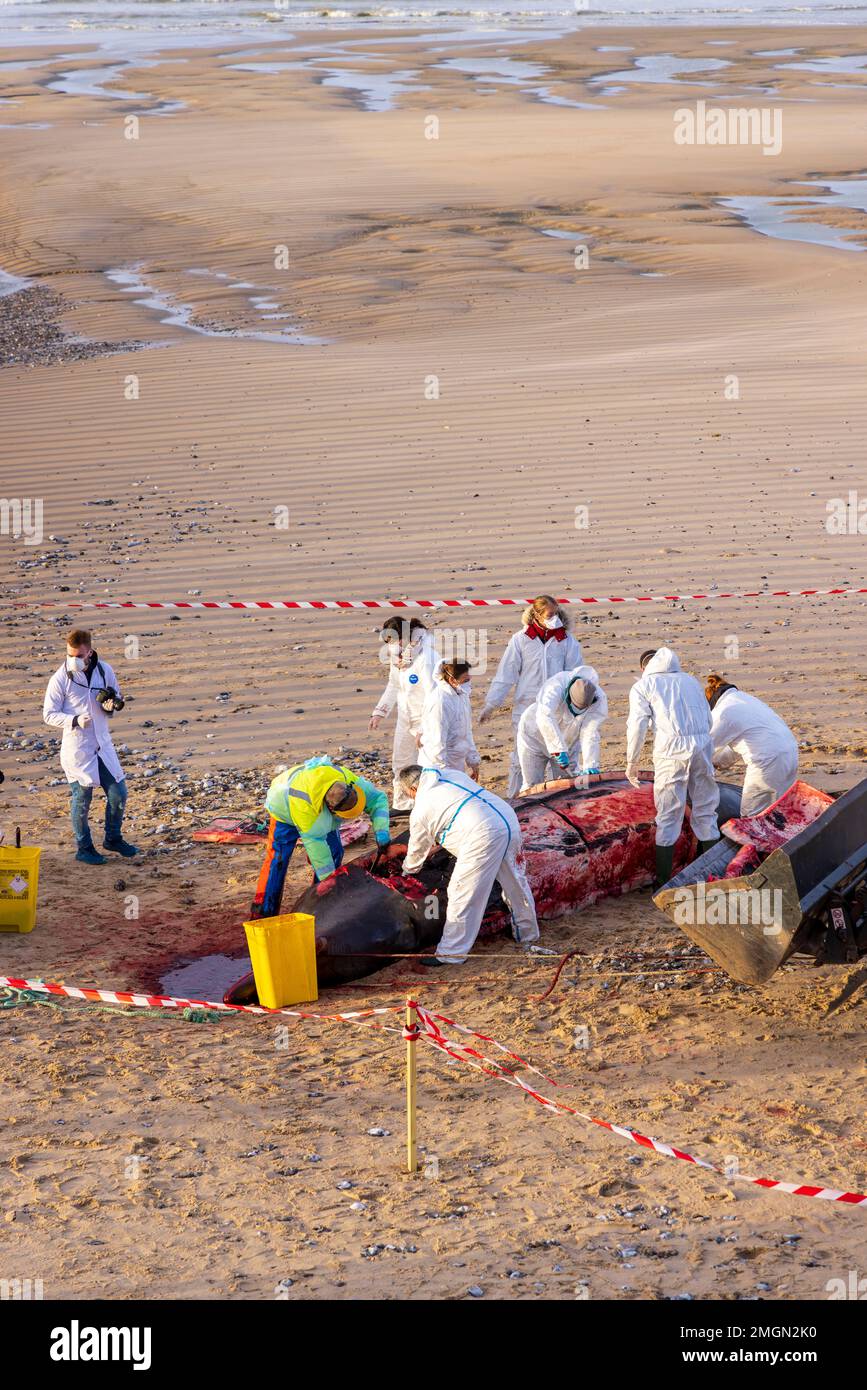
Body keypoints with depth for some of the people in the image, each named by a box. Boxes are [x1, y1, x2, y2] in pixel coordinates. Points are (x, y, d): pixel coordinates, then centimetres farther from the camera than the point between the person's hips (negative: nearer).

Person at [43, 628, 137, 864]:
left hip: (103, 744, 4)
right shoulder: (60, 678, -11)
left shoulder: (104, 671, 0)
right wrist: (75, 720, -23)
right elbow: (49, 715, -7)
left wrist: (112, 704, -10)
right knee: (81, 800, 4)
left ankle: (113, 838, 29)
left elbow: (117, 700, 14)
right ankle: (84, 849, 19)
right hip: (77, 748, -4)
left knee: (118, 794, 8)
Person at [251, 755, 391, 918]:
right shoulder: (302, 800, -47)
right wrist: (328, 878, -35)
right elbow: (313, 840, -40)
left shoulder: (348, 779, -34)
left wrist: (381, 833, -32)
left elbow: (377, 798, -20)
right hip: (285, 809, -6)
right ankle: (263, 912, -17)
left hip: (322, 815, 6)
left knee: (334, 852, -7)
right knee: (278, 858, -16)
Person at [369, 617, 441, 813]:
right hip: (405, 716, 9)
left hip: (426, 717, -9)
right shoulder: (397, 654, 0)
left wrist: (423, 729, -27)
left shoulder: (425, 657, -26)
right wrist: (379, 713, 10)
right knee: (400, 761, 18)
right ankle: (402, 804, 35)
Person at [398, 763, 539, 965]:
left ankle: (451, 954, 6)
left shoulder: (420, 810, 6)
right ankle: (528, 935, 42)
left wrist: (407, 870, 41)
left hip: (483, 836, -8)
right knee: (516, 884, 24)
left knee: (462, 897, 1)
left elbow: (417, 851, 19)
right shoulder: (453, 775, 23)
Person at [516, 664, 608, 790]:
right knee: (532, 785, -1)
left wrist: (590, 765, -38)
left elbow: (590, 735, -27)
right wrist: (559, 750, -59)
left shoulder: (599, 700, -26)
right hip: (535, 737, -3)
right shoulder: (556, 686, -37)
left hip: (567, 743, 3)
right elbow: (544, 718, -52)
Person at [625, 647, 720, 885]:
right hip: (702, 745, 4)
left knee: (668, 817, 1)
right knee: (705, 812, 13)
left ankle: (663, 881, 3)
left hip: (671, 749, -3)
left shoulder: (642, 686, 12)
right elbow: (707, 720, 20)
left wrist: (631, 763, 9)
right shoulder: (690, 680, 25)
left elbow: (637, 726, 1)